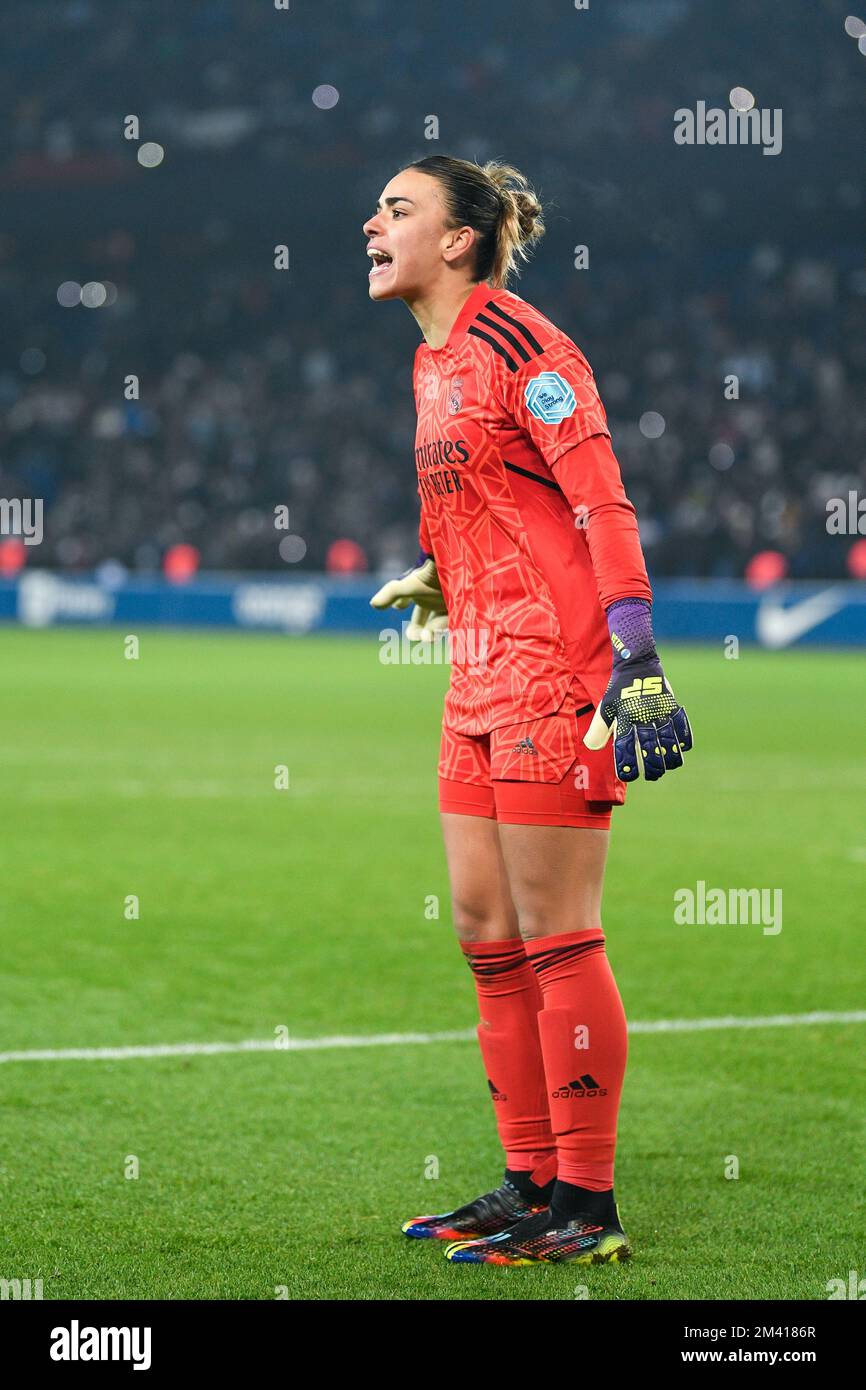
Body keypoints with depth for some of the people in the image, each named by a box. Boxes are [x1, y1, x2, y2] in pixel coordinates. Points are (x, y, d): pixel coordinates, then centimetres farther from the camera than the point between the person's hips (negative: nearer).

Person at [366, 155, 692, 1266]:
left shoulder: (518, 344, -11)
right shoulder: (435, 360, 16)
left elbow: (602, 502, -17)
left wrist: (635, 658, -22)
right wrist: (438, 582, 34)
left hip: (553, 673, -9)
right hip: (481, 677, 9)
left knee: (555, 937, -6)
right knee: (486, 933, 10)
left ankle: (588, 1209, -1)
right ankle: (532, 1186, 18)